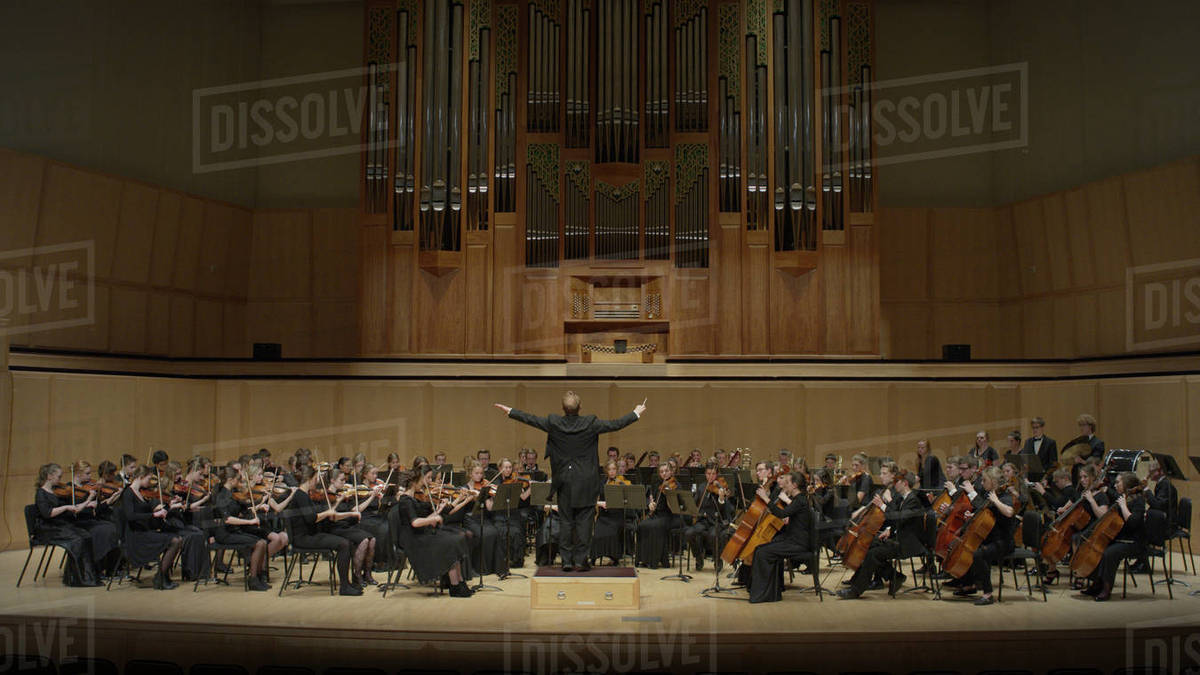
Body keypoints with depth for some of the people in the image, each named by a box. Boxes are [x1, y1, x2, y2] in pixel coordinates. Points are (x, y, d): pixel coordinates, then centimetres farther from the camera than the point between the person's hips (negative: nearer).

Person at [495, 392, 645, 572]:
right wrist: (636, 413, 12)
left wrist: (510, 411, 20)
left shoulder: (553, 423, -5)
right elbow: (616, 424, -2)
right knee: (584, 520, 4)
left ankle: (566, 560, 9)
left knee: (566, 521, 8)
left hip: (564, 481, 2)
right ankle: (581, 559, 4)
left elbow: (530, 419, 5)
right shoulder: (591, 423, -8)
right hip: (586, 481, -1)